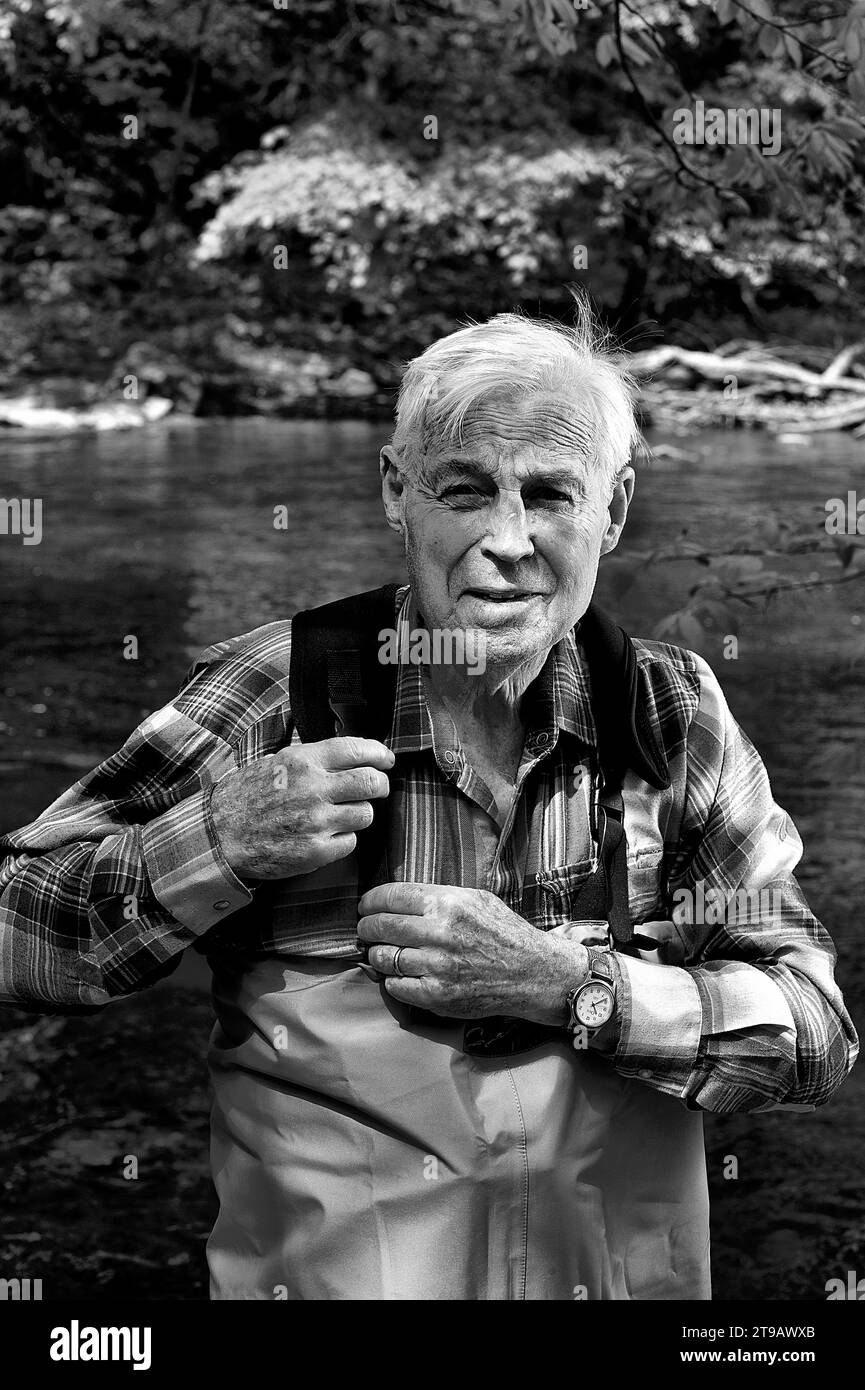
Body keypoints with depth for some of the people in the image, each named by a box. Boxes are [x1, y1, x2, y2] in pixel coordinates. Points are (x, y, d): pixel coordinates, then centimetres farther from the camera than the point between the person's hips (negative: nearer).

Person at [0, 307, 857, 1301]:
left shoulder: (674, 714, -9)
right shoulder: (272, 697, -15)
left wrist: (563, 982, -24)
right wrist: (224, 840, -29)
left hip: (632, 1274, 2)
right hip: (325, 1273, -2)